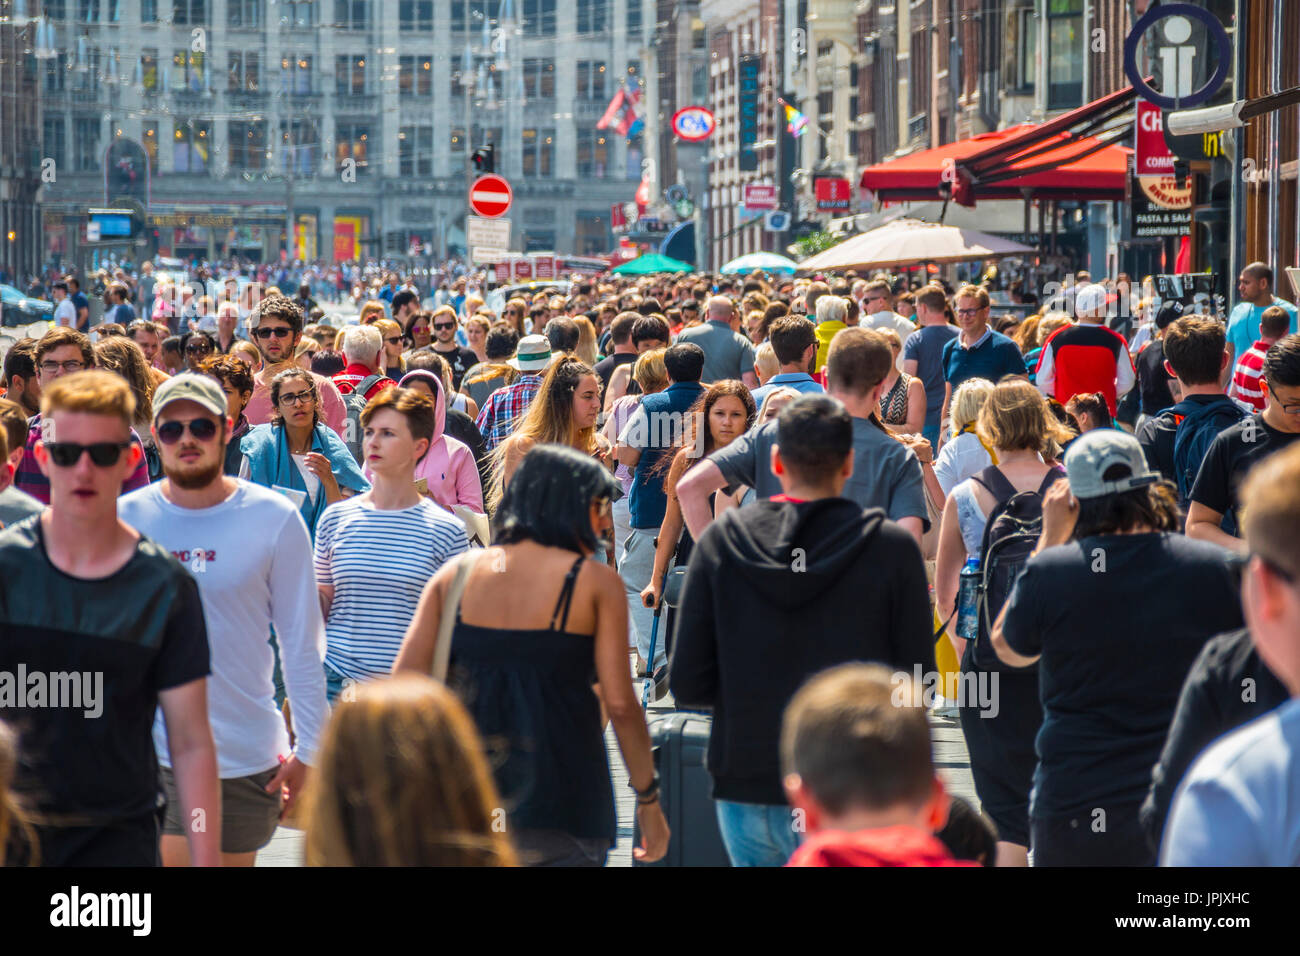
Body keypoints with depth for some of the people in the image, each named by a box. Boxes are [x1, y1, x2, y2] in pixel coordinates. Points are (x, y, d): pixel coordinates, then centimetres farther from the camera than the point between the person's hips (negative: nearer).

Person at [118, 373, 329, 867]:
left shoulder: (275, 519, -3)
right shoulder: (124, 518, 2)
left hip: (245, 756, -1)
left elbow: (301, 642, 1)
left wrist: (307, 747, -1)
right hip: (149, 748, 1)